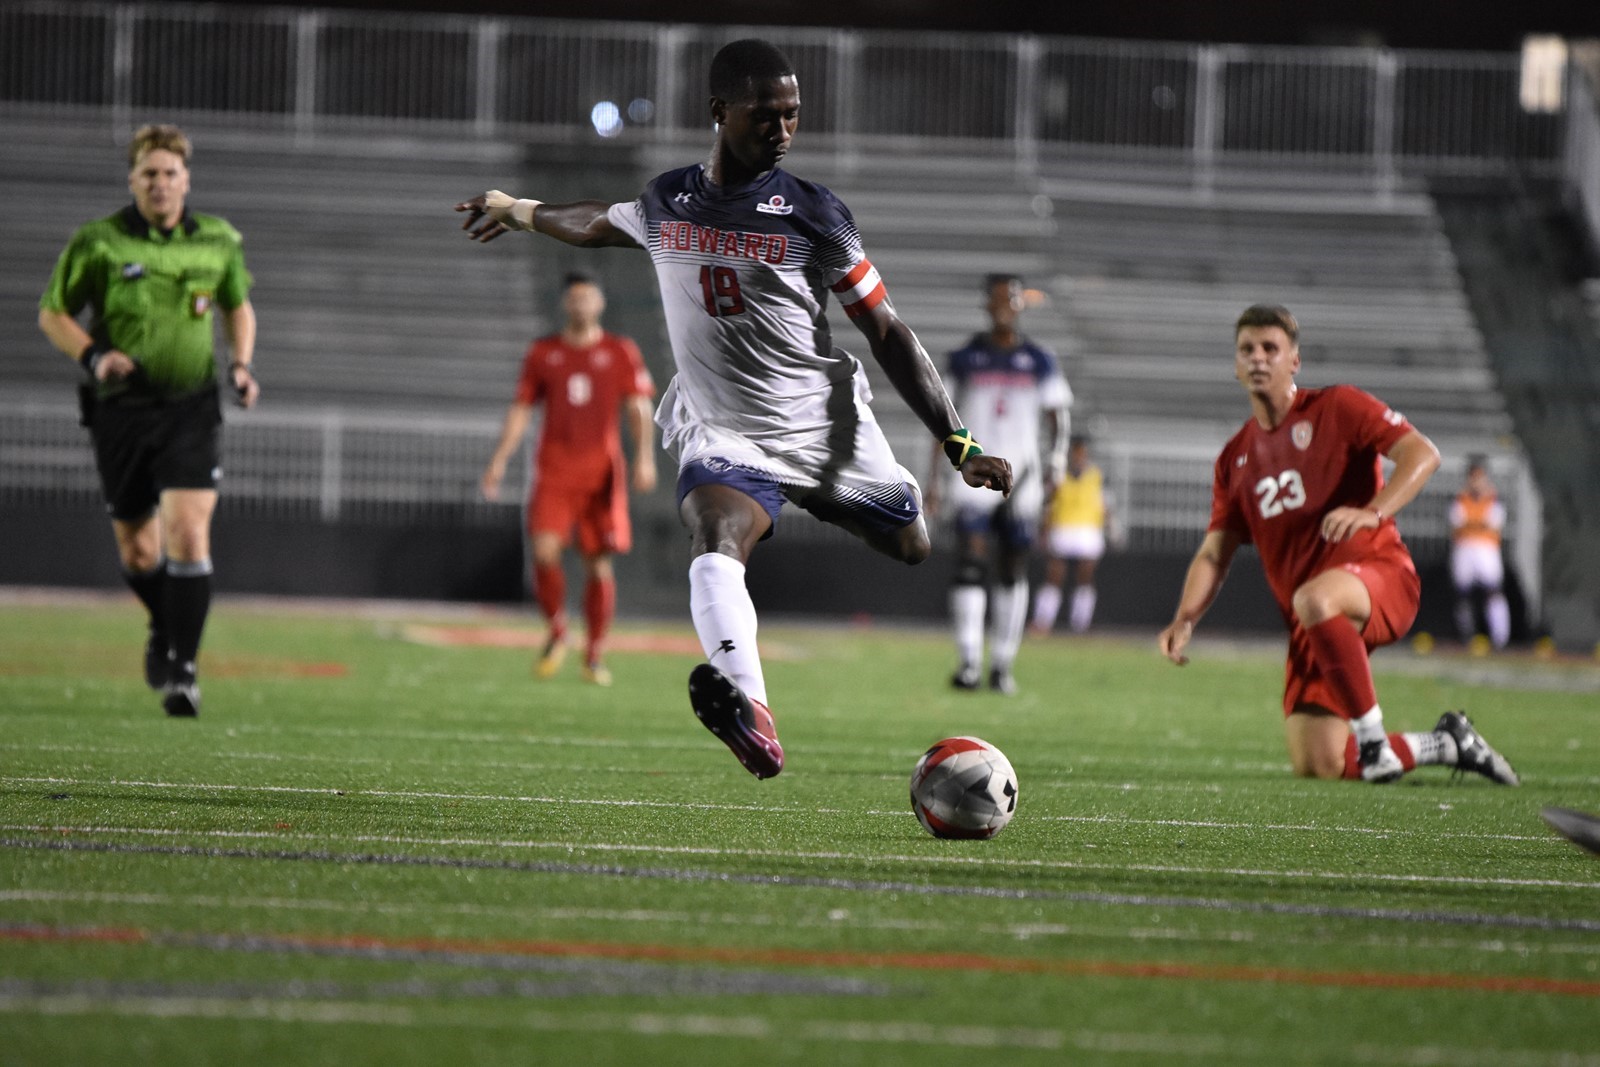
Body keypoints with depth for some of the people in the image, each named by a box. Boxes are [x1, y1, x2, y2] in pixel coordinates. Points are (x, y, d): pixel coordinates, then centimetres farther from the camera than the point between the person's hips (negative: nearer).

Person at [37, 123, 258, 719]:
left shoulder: (218, 242, 3)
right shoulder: (98, 242, -4)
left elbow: (238, 306, 20)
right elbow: (52, 313, 3)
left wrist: (242, 363, 3)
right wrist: (93, 356, -14)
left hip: (191, 408, 0)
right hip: (121, 408, 0)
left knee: (188, 533, -16)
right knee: (137, 549, 8)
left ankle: (182, 667, -11)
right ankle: (165, 628, 39)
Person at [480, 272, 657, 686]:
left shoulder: (621, 352, 6)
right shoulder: (542, 353, 11)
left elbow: (639, 408, 0)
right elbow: (521, 410, 13)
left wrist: (645, 455, -14)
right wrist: (499, 460, 5)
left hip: (602, 472, -1)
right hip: (554, 470, 1)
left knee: (598, 563, -1)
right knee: (544, 551, -16)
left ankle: (595, 655, 8)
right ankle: (556, 633, 6)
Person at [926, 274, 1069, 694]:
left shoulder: (1039, 363, 7)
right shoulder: (965, 359, 7)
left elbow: (1056, 418, 6)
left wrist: (1056, 462, -11)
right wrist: (934, 477, 6)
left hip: (1021, 478, 1)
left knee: (1014, 572, 4)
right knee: (972, 564, -14)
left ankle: (1002, 664, 11)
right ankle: (968, 661, -18)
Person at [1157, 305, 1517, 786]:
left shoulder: (1337, 407, 1)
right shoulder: (1235, 458, 16)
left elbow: (1422, 454, -10)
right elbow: (1214, 554, 14)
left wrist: (1373, 512, -27)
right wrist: (1185, 620, -5)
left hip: (1378, 574, -6)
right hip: (1309, 620, 6)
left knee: (1313, 601, -42)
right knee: (1318, 767, -7)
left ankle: (1372, 735, -28)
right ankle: (1445, 743, 17)